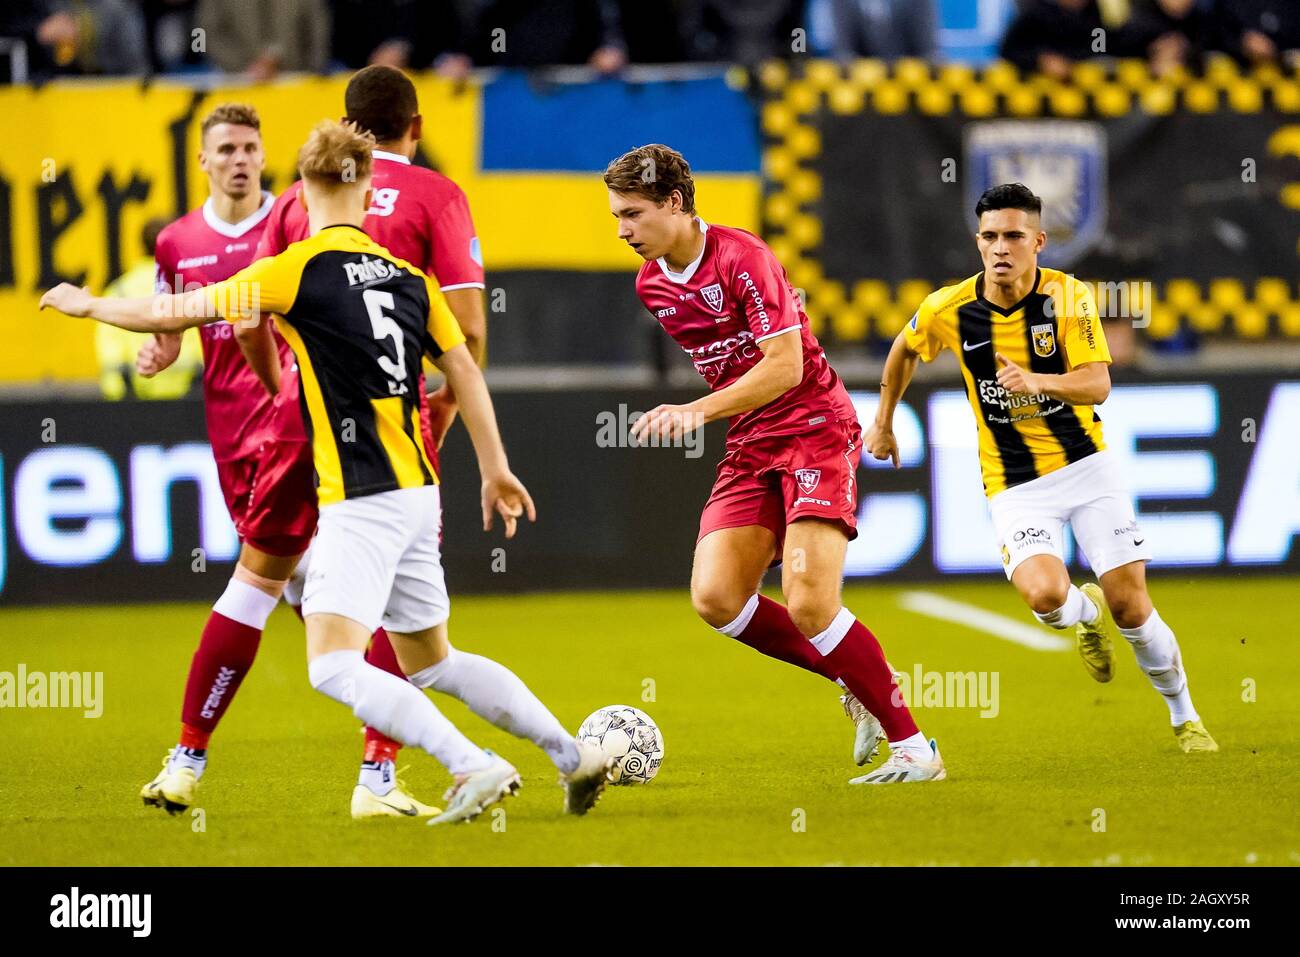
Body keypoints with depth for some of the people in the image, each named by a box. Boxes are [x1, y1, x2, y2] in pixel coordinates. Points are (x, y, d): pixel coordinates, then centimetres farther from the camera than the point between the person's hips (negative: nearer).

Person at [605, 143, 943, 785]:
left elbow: (784, 366, -21)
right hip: (749, 449, 8)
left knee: (809, 605, -20)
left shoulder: (742, 258, -15)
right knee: (715, 599, -11)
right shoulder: (651, 285, 9)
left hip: (815, 431, -8)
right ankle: (857, 684, 9)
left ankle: (915, 749, -8)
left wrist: (698, 413, -26)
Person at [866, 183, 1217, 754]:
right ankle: (1085, 612, 14)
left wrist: (1036, 381, -37)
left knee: (1131, 609, -6)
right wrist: (883, 421, 22)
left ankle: (1184, 717, 19)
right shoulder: (948, 310, -8)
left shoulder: (1067, 296, -12)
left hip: (1086, 466, 0)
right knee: (1045, 595, -25)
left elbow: (1097, 385, -20)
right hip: (1015, 487, 0)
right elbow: (904, 351, 15)